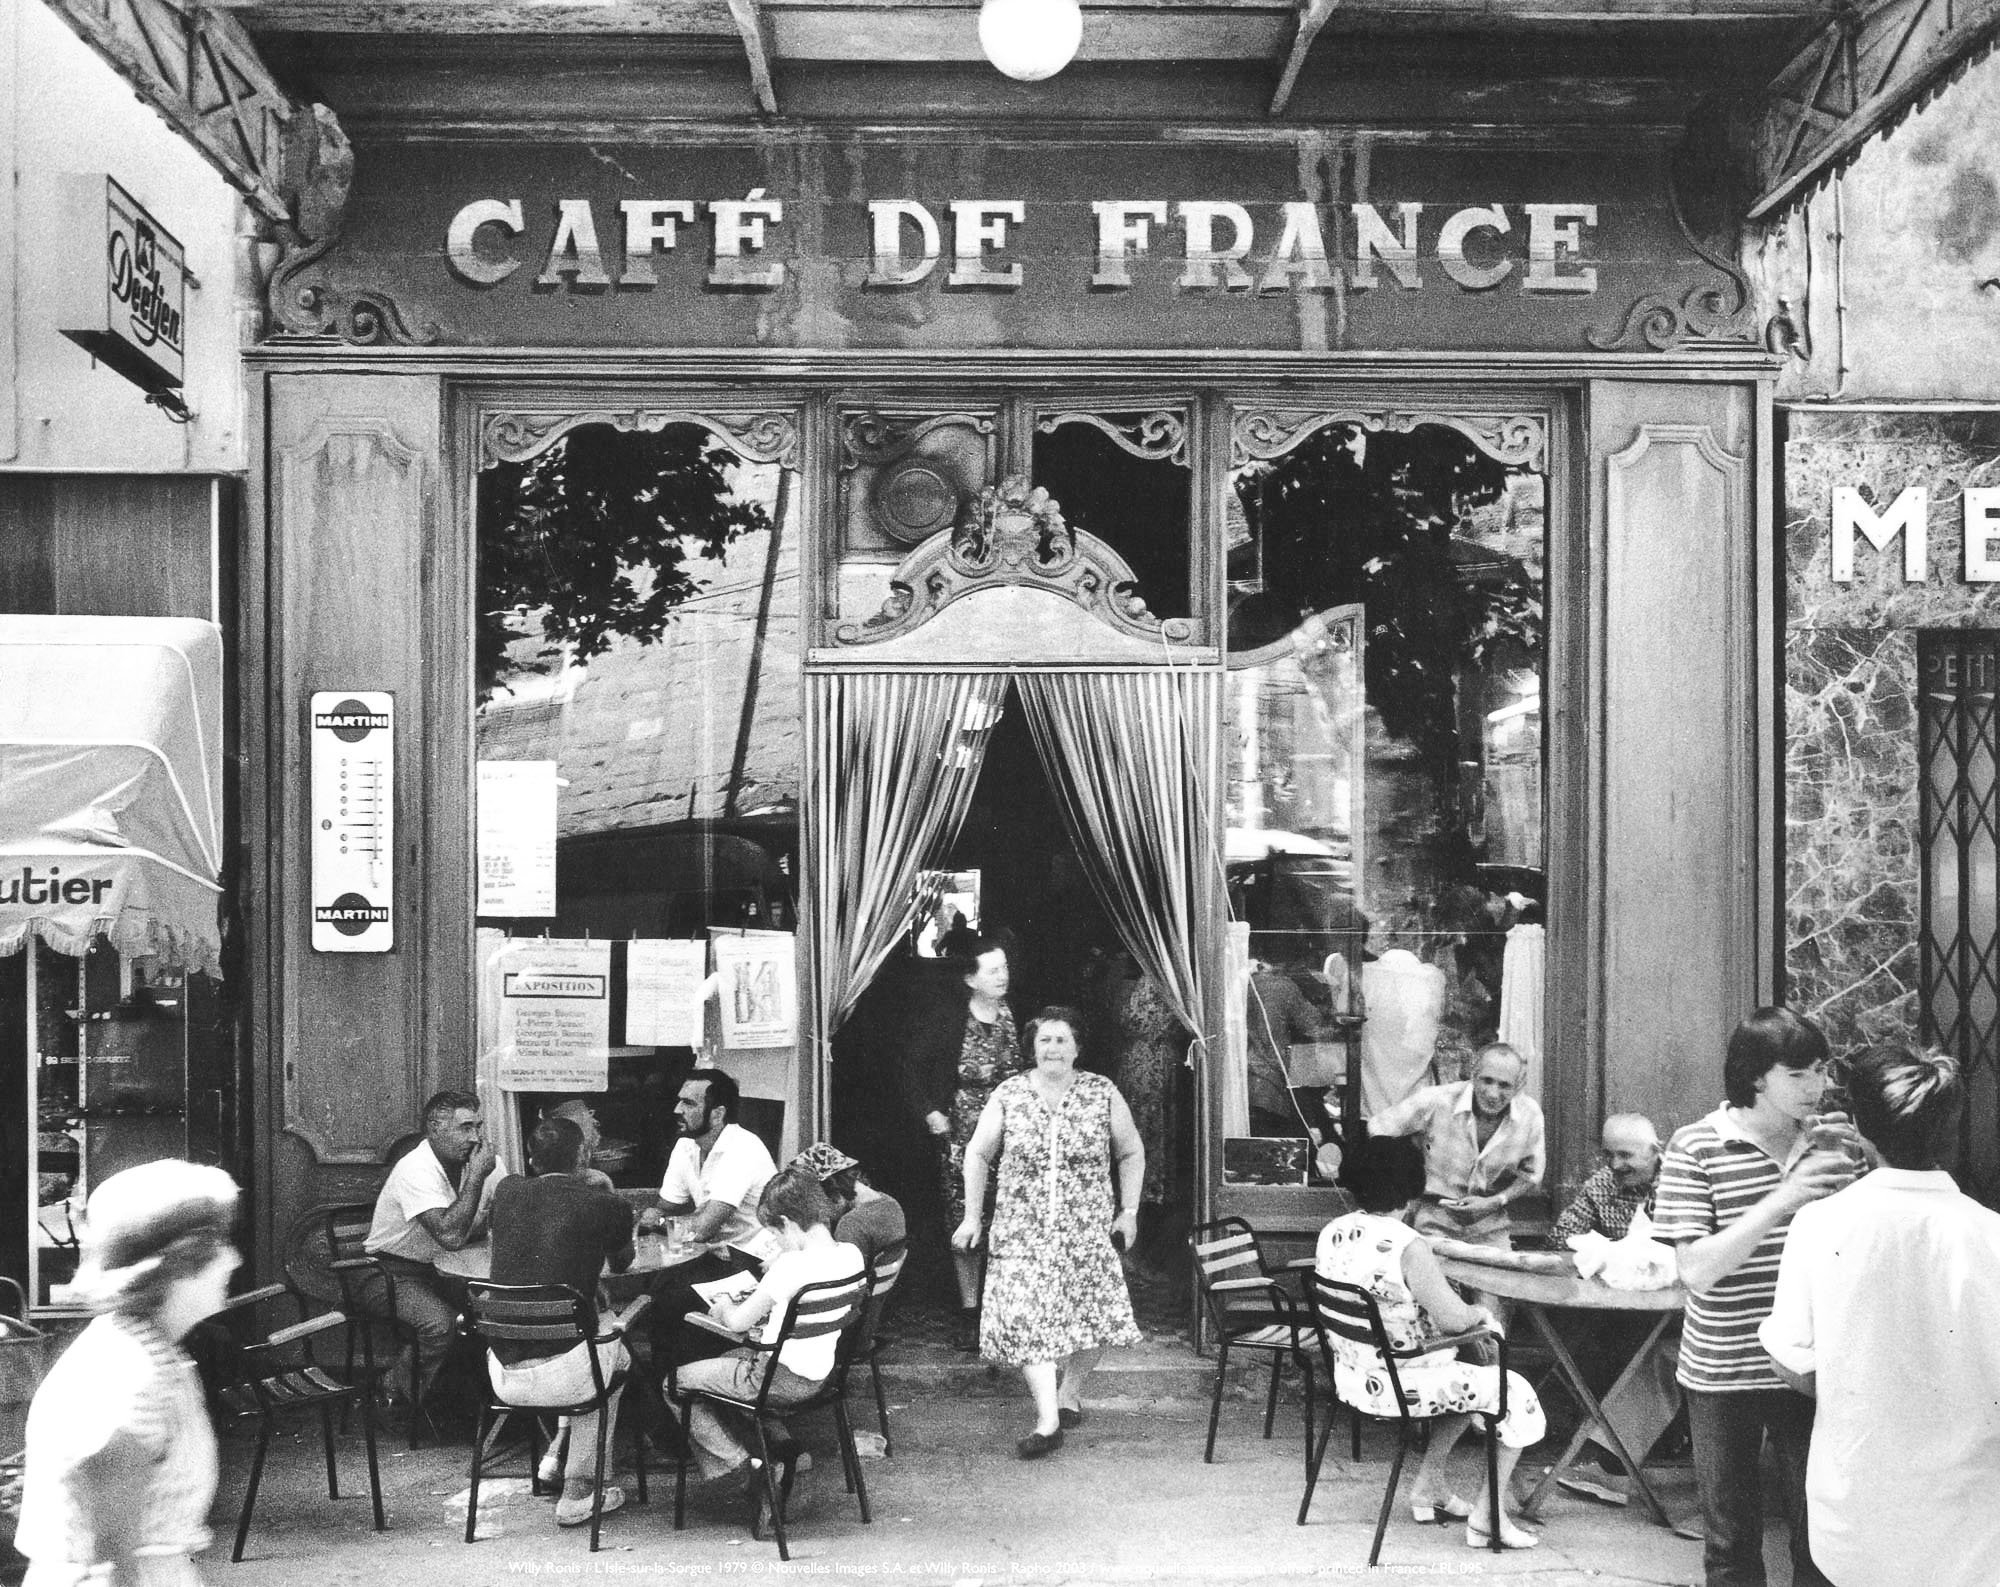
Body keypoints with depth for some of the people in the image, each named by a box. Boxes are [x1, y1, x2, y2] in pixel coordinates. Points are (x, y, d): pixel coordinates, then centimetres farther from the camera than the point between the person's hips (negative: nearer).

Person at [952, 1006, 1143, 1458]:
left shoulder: (1103, 1094, -1)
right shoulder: (1008, 1095, -1)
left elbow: (1131, 1153, 10)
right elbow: (977, 1154, 8)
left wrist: (1128, 1210, 3)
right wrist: (972, 1216, 4)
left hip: (1087, 1232, 1)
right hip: (1022, 1231, -1)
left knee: (1092, 1316, 2)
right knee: (1025, 1317, -13)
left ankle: (1070, 1393, 30)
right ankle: (1048, 1422, -15)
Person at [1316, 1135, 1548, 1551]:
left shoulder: (1331, 1234, 0)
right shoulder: (1406, 1247, -24)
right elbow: (1454, 1318, -23)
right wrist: (1483, 1312, 0)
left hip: (1351, 1378, 8)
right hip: (1399, 1385, -8)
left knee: (1468, 1377, 30)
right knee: (1516, 1393, 8)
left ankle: (1429, 1488, 32)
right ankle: (1486, 1516, 11)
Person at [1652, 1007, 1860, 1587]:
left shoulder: (1836, 1136, 0)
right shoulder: (1694, 1147, -10)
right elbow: (1698, 1272, -18)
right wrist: (1785, 1198, -25)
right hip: (1723, 1377, -2)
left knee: (1820, 1535, 8)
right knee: (1731, 1538, 12)